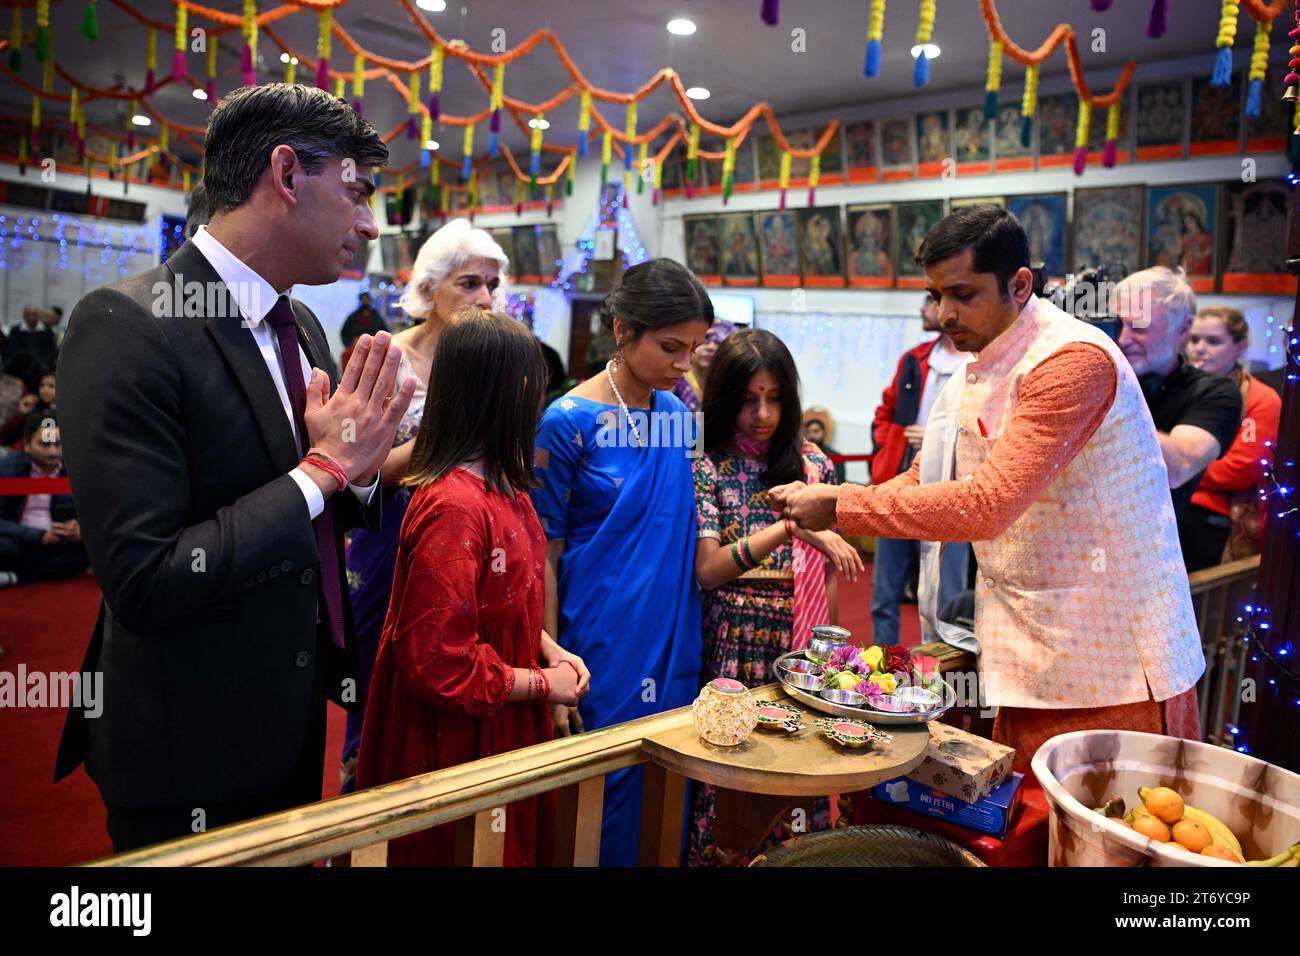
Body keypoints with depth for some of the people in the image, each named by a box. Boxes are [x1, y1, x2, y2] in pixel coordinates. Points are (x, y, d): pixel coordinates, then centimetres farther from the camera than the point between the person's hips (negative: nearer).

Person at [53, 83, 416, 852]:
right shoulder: (128, 325, -21)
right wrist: (321, 470, -22)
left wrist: (357, 468, -9)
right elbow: (145, 583, -25)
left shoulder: (302, 326, 4)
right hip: (191, 752, -7)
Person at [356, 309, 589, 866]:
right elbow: (440, 663, -25)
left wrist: (551, 650, 1)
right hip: (454, 746, -9)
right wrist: (544, 684, -15)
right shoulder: (455, 507, -27)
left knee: (517, 847, 22)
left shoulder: (501, 488, 3)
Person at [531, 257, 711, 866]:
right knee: (606, 797, 8)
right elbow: (544, 557, -10)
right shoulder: (568, 422, -12)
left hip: (674, 649, 5)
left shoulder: (677, 415, 4)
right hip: (601, 655, -5)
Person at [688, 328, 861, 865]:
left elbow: (829, 570, 10)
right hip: (733, 651, -2)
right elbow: (708, 570, -14)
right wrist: (790, 527, -24)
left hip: (802, 647, 2)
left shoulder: (813, 466, 5)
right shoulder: (707, 470, -4)